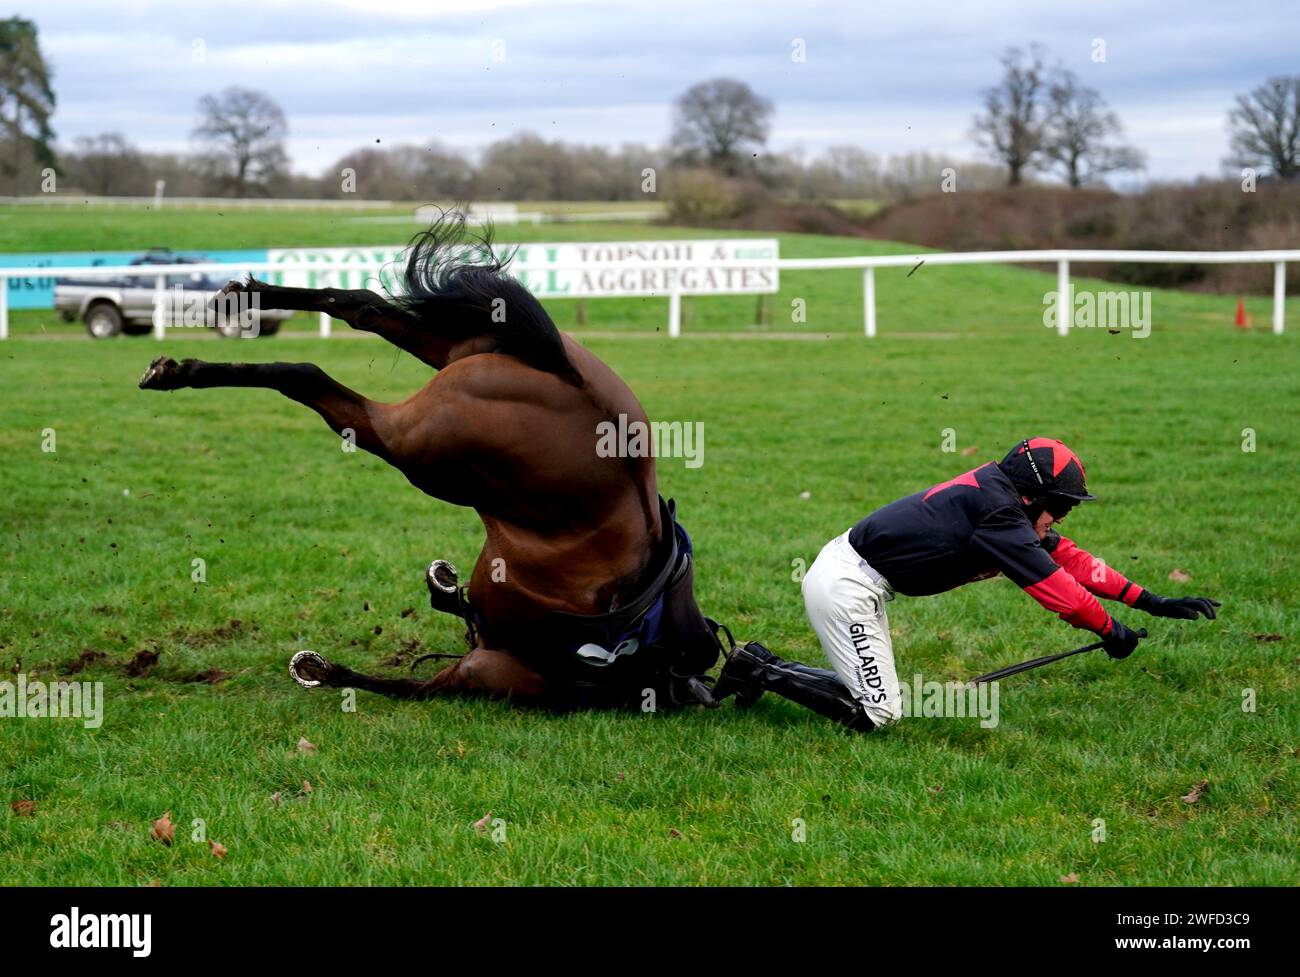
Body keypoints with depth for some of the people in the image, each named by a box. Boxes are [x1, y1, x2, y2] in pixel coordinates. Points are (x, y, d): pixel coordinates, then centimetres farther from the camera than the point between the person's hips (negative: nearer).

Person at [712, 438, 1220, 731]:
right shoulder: (995, 510, -21)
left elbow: (1067, 557, 11)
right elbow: (1053, 586, -18)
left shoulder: (1003, 500, 8)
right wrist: (1110, 630, -5)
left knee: (873, 692, 13)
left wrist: (1149, 600, 10)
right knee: (876, 714, -8)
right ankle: (763, 671, -2)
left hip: (853, 578, 10)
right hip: (845, 584, -10)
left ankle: (760, 664, 13)